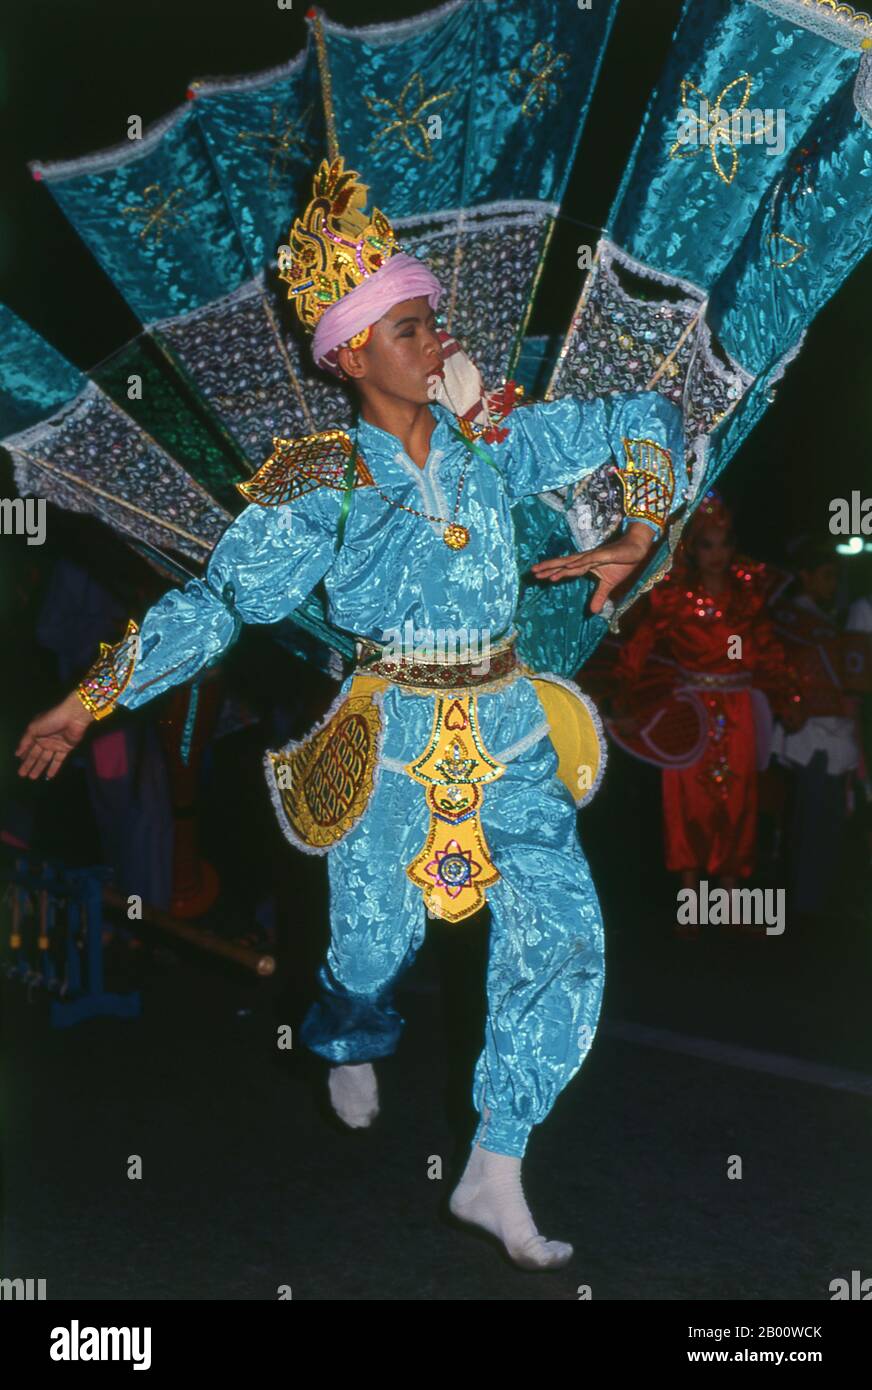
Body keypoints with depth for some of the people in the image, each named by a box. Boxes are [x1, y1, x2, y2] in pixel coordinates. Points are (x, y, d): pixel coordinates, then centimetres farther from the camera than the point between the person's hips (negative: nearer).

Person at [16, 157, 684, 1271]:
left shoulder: (493, 444, 3)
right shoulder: (322, 485, -6)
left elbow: (643, 421, 13)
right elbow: (214, 603, -6)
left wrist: (634, 536, -1)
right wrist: (88, 701, -9)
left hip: (510, 729, 3)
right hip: (394, 739, -3)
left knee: (563, 939, -7)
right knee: (374, 940, 7)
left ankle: (495, 1179, 5)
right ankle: (354, 1050, 47)